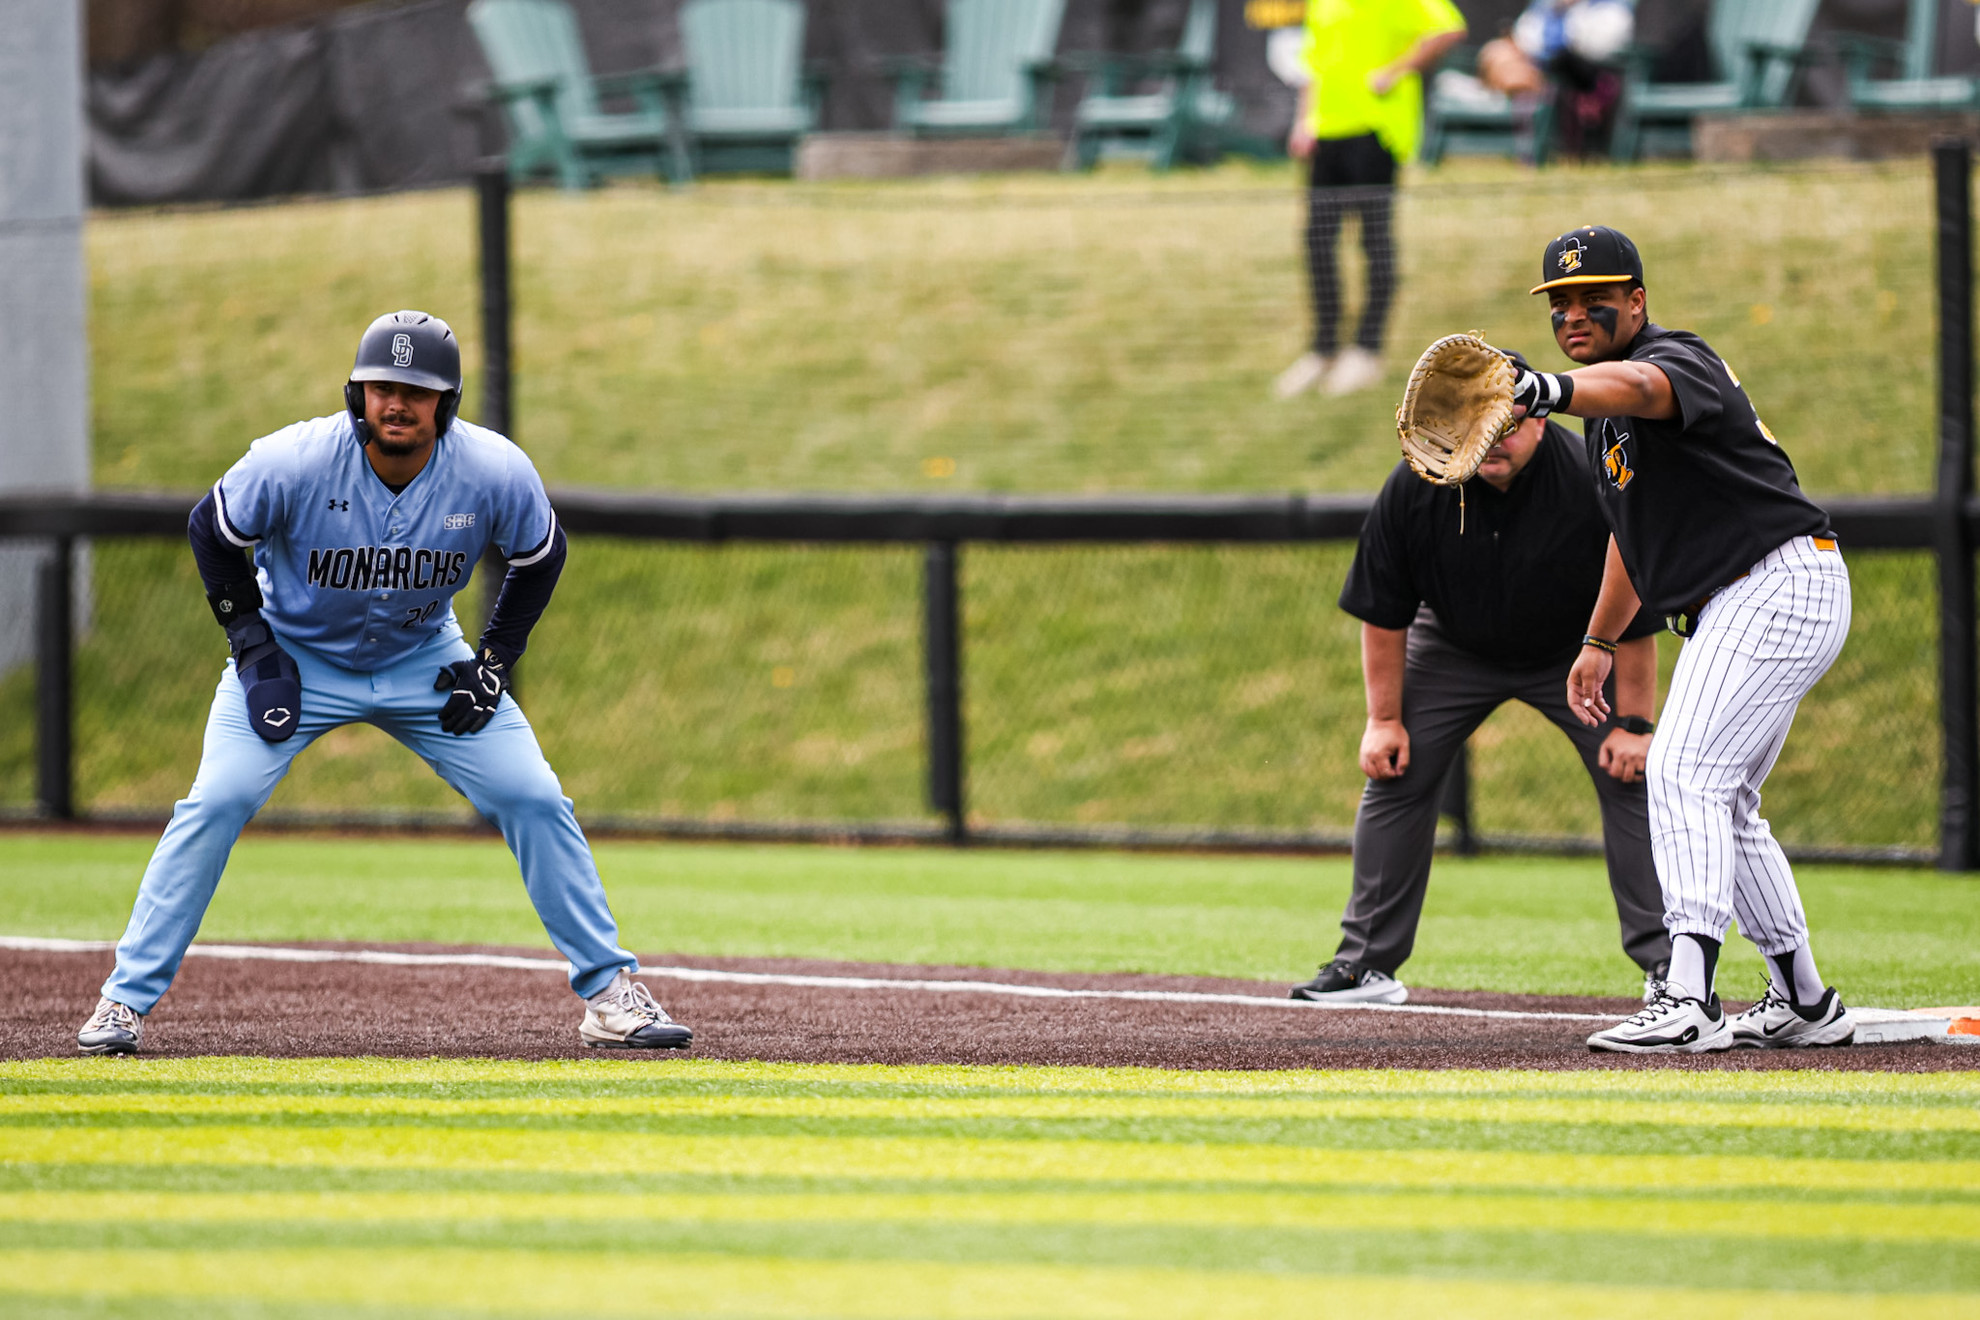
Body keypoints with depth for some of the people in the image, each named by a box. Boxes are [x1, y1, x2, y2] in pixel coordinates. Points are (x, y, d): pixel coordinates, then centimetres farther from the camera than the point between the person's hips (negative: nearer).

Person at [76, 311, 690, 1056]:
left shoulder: (496, 473, -23)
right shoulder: (294, 462, -29)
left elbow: (540, 557, -2)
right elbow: (214, 530, -10)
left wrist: (495, 662, -8)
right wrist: (252, 644, -13)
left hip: (426, 662, 2)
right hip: (297, 654, -2)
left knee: (534, 799, -8)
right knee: (216, 804, -18)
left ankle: (609, 991, 4)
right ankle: (126, 1000, -8)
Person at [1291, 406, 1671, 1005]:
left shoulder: (1591, 483, -31)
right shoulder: (1413, 487, -25)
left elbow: (1634, 617, -22)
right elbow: (1383, 613, -12)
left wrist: (1634, 724, -21)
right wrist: (1384, 718, -11)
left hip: (1573, 656, -2)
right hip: (1455, 648, 2)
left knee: (1628, 777, -13)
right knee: (1395, 776, -4)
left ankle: (1665, 964, -7)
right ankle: (1366, 963, 4)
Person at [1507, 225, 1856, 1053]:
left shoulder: (1677, 359, -15)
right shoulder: (1606, 405, 16)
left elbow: (1635, 387, -42)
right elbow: (1633, 530, 30)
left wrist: (1552, 391, -62)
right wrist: (1599, 642, 28)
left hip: (1779, 585, -11)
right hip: (1726, 610, 11)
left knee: (1685, 774, -22)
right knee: (1722, 808, 17)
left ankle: (1689, 1001, -32)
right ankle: (1804, 1005, 26)